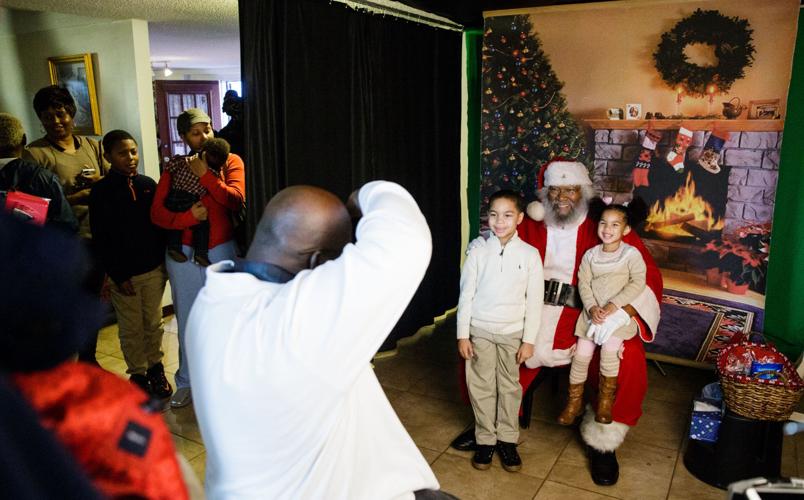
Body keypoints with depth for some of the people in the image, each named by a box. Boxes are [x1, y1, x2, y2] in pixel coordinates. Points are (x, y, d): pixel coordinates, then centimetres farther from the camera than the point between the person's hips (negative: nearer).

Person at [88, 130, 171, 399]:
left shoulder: (148, 184, 3)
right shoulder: (101, 191, -7)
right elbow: (100, 238, -7)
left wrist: (165, 258, 5)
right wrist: (117, 275, -10)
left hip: (154, 268, 3)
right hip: (124, 273, -3)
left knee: (154, 323, 13)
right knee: (131, 329, 9)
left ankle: (155, 367, 29)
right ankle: (138, 373, 24)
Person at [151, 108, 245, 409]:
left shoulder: (230, 161, 3)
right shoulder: (175, 167, 6)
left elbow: (236, 200, -14)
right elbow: (157, 213, -2)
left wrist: (205, 175, -15)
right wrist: (188, 217, -18)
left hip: (221, 250, -1)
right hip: (183, 253, 2)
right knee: (187, 320, 10)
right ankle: (187, 382, 25)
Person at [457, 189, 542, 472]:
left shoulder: (529, 255, -5)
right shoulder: (478, 252, -4)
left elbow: (534, 300, -2)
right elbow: (466, 295, -1)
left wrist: (528, 340, -3)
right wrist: (462, 335, -3)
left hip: (512, 332, 0)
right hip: (480, 331, 0)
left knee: (509, 387, 10)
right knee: (481, 386, 7)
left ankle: (507, 439, 25)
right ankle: (485, 439, 22)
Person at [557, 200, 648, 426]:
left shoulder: (631, 254, -2)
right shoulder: (590, 255, 8)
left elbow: (638, 283, -9)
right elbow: (584, 283, 3)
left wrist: (614, 305, -18)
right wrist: (592, 307, -14)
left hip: (620, 311, -3)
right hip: (593, 311, 3)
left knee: (609, 349, -23)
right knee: (582, 353, -5)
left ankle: (606, 400, -1)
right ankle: (574, 401, 12)